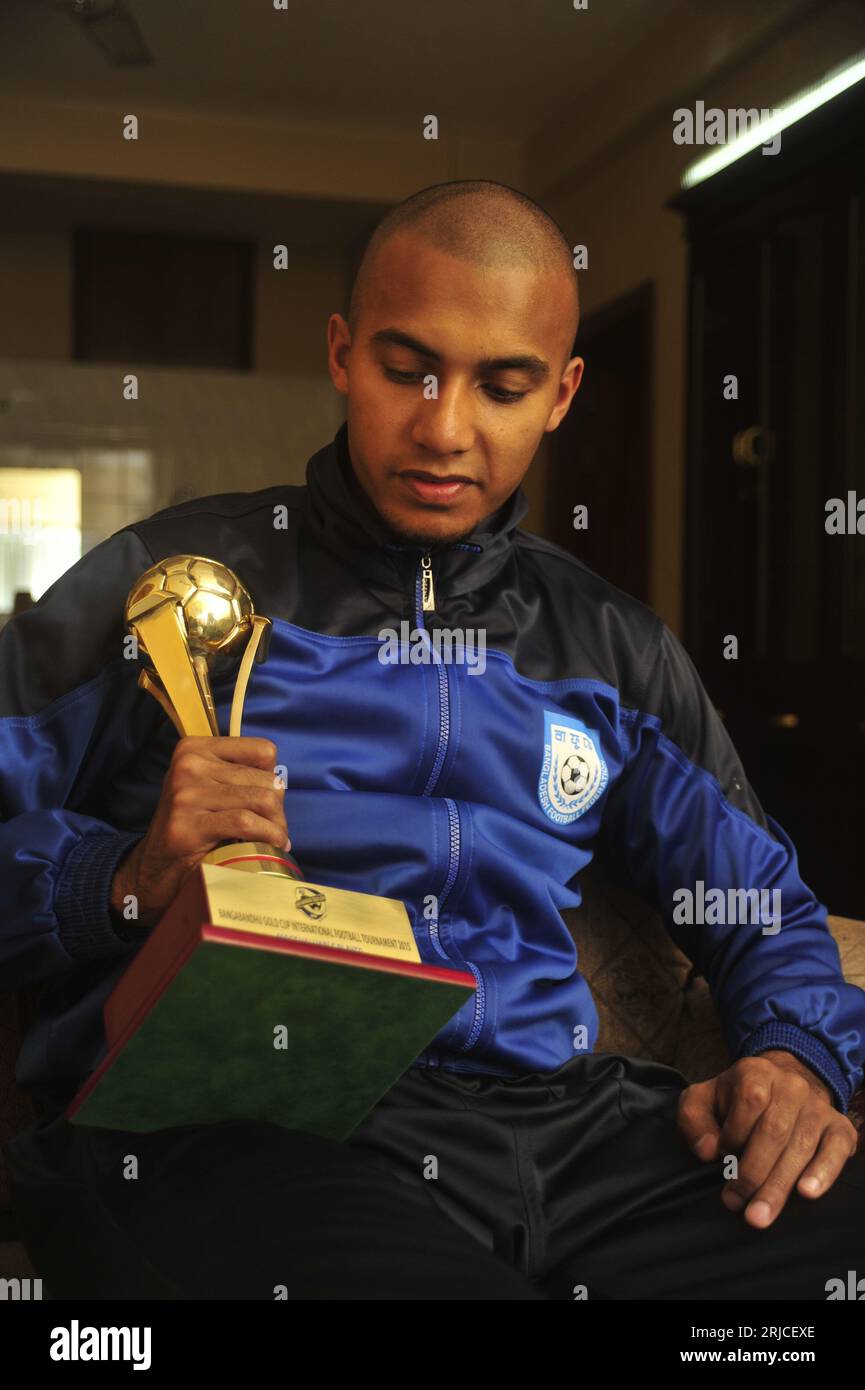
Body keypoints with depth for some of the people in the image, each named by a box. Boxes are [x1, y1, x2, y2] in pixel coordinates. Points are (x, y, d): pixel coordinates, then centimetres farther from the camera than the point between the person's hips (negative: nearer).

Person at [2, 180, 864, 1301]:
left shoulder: (608, 646, 18)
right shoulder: (171, 580, 7)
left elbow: (765, 904, 21)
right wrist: (129, 884, -15)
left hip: (555, 1113, 4)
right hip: (229, 1116, -3)